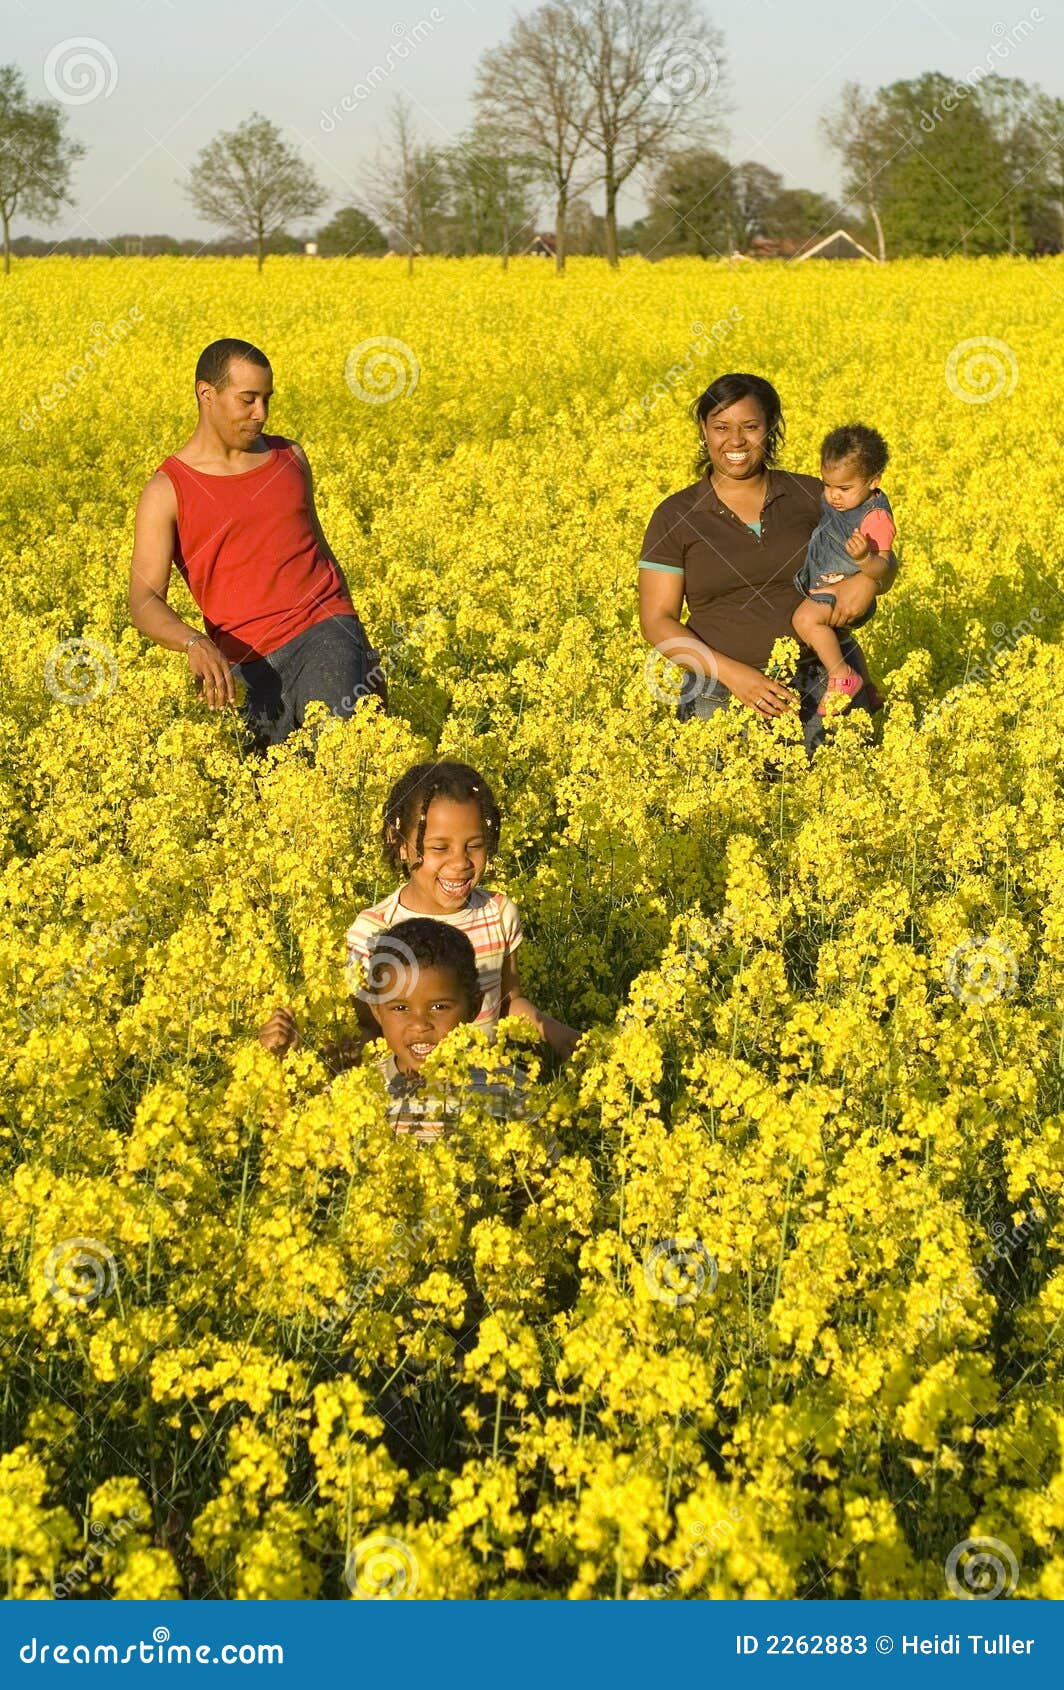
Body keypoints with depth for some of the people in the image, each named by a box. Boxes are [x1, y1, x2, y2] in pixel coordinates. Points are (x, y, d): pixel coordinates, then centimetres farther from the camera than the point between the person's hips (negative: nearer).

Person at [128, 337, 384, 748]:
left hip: (323, 629, 1)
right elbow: (144, 602, -9)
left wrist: (359, 645, 21)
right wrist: (195, 643, -31)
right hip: (250, 663, -1)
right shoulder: (166, 491, 0)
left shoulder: (290, 457, 13)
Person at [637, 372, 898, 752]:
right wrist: (733, 673, -16)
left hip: (824, 678, 1)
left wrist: (868, 580, -11)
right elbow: (657, 621, -2)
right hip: (726, 691, -1)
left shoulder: (811, 495, 5)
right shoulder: (675, 517, 1)